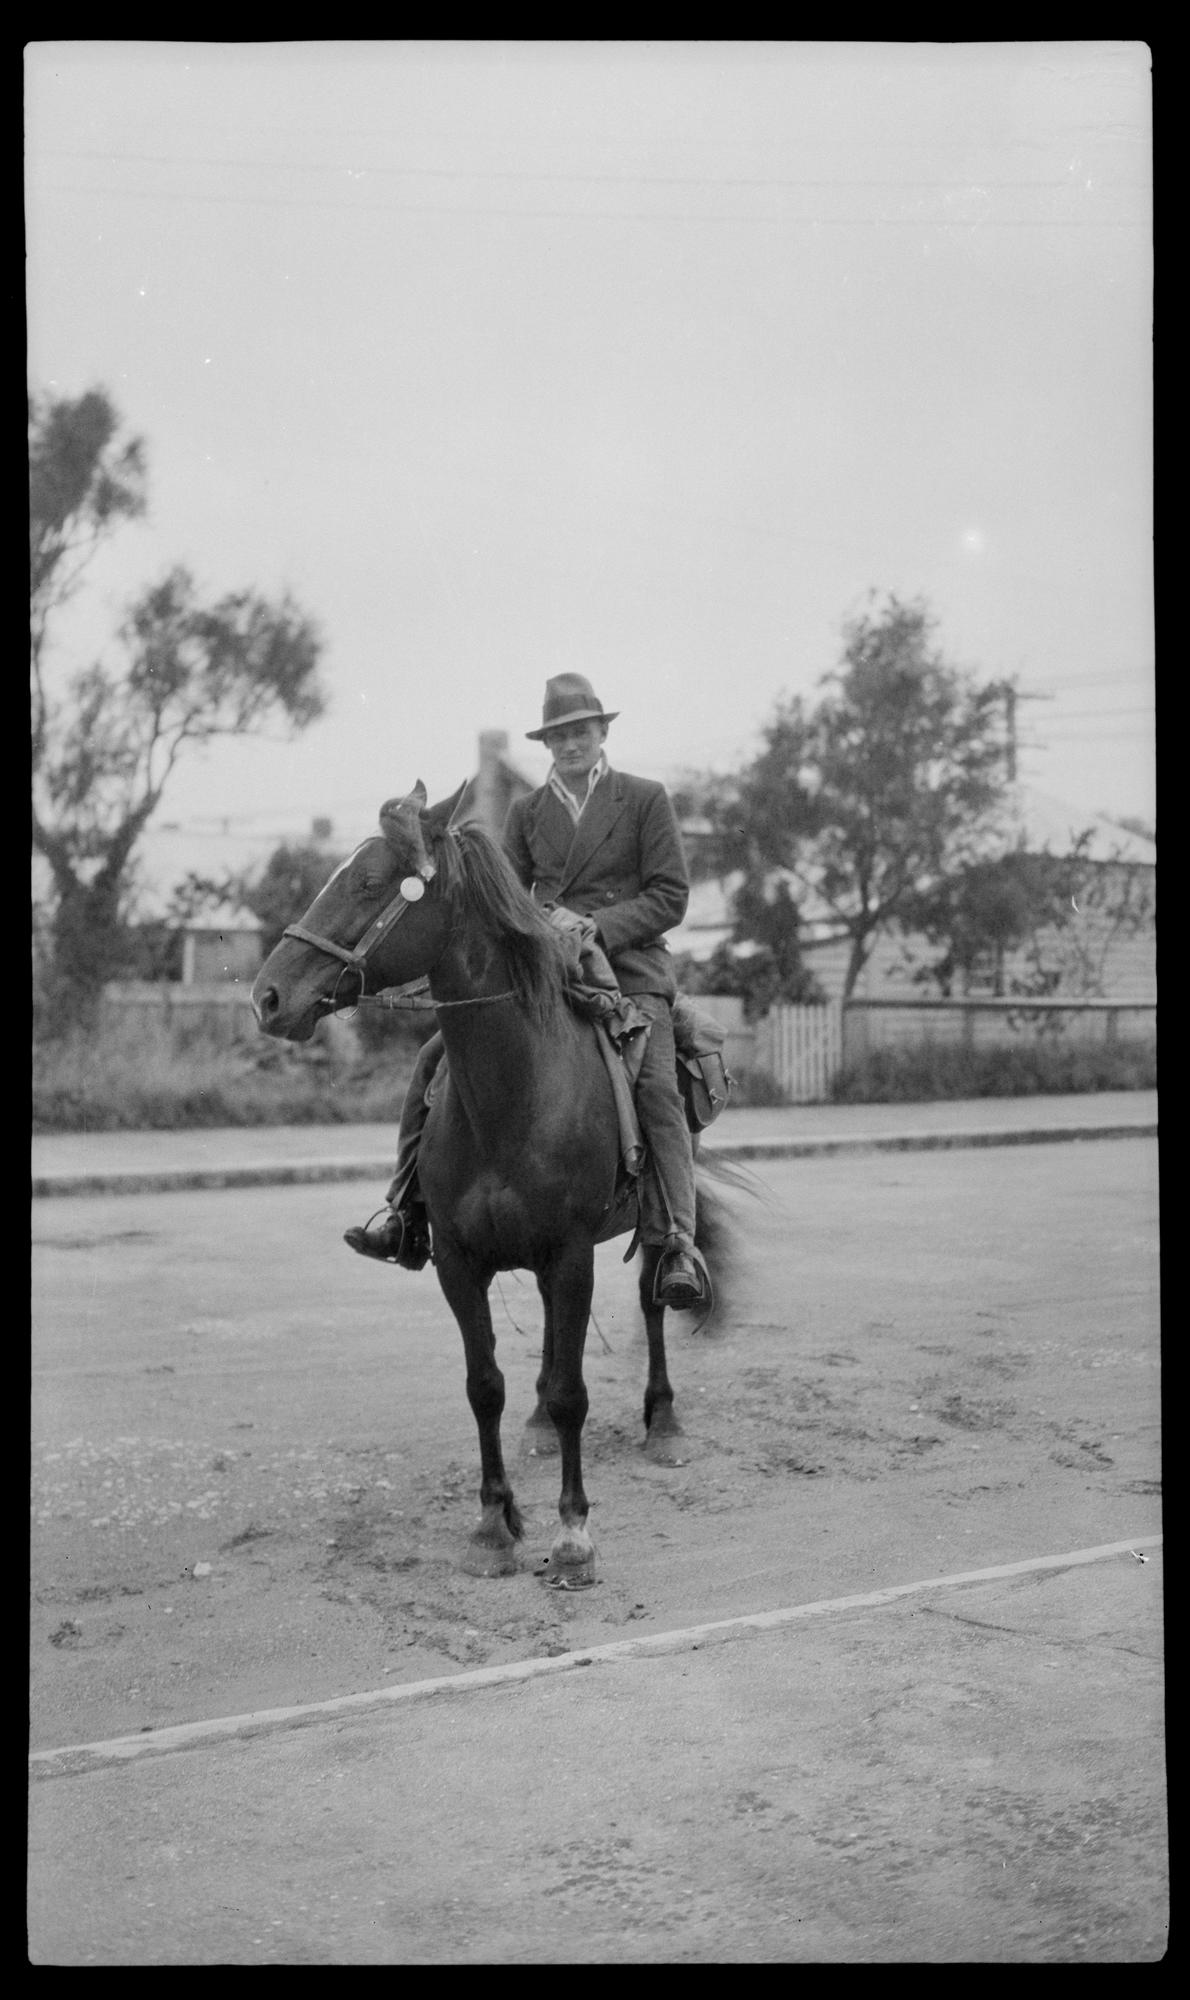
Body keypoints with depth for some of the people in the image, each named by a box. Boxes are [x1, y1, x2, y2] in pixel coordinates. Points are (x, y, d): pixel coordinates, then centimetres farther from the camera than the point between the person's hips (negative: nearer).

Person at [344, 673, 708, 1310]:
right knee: (437, 1059, -9)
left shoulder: (646, 799, 4)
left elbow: (670, 897, -1)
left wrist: (595, 926, -15)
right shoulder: (526, 811, 15)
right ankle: (408, 1220, -3)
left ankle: (676, 1245, -35)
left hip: (626, 965, -4)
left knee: (656, 1086, -29)